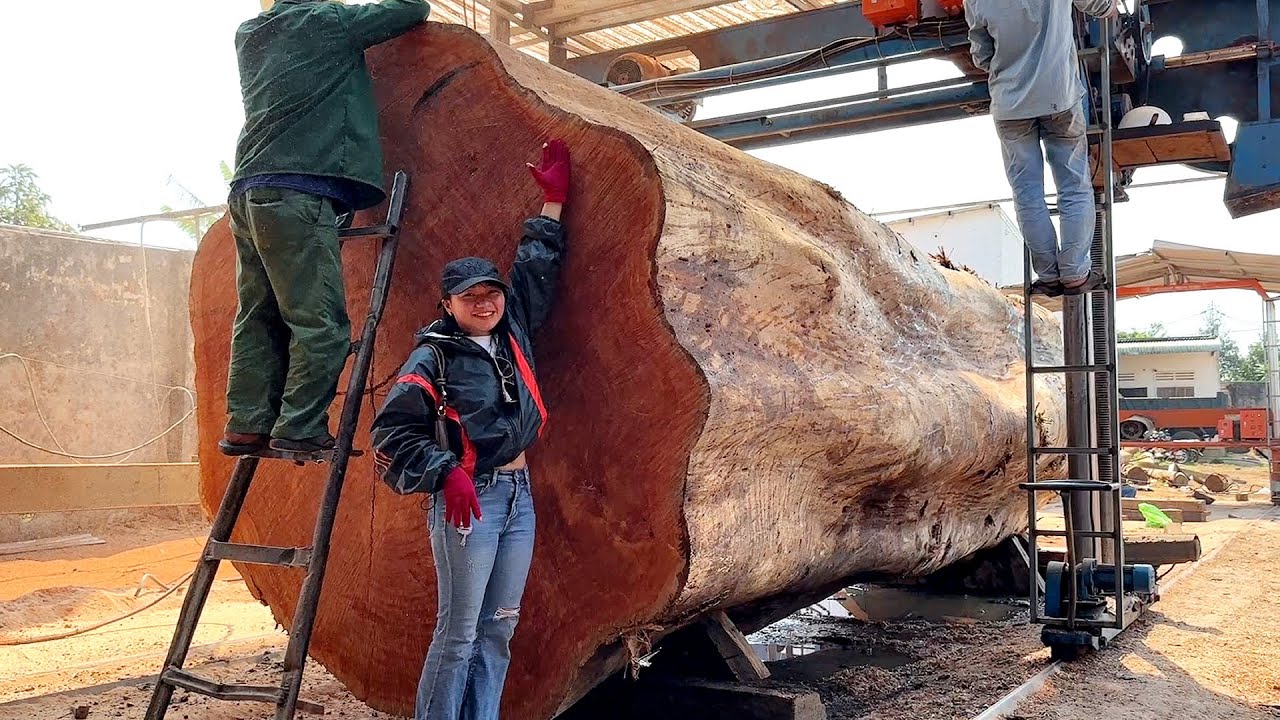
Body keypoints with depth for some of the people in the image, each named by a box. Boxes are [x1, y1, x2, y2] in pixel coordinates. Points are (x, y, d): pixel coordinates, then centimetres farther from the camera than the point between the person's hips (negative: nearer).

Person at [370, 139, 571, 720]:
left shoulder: (512, 334, 9)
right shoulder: (432, 358, -7)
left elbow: (535, 271, 20)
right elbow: (393, 432, -9)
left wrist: (553, 202, 22)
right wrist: (447, 474, -19)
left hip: (519, 496, 7)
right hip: (467, 501, -7)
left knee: (498, 631, 10)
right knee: (458, 635, -4)